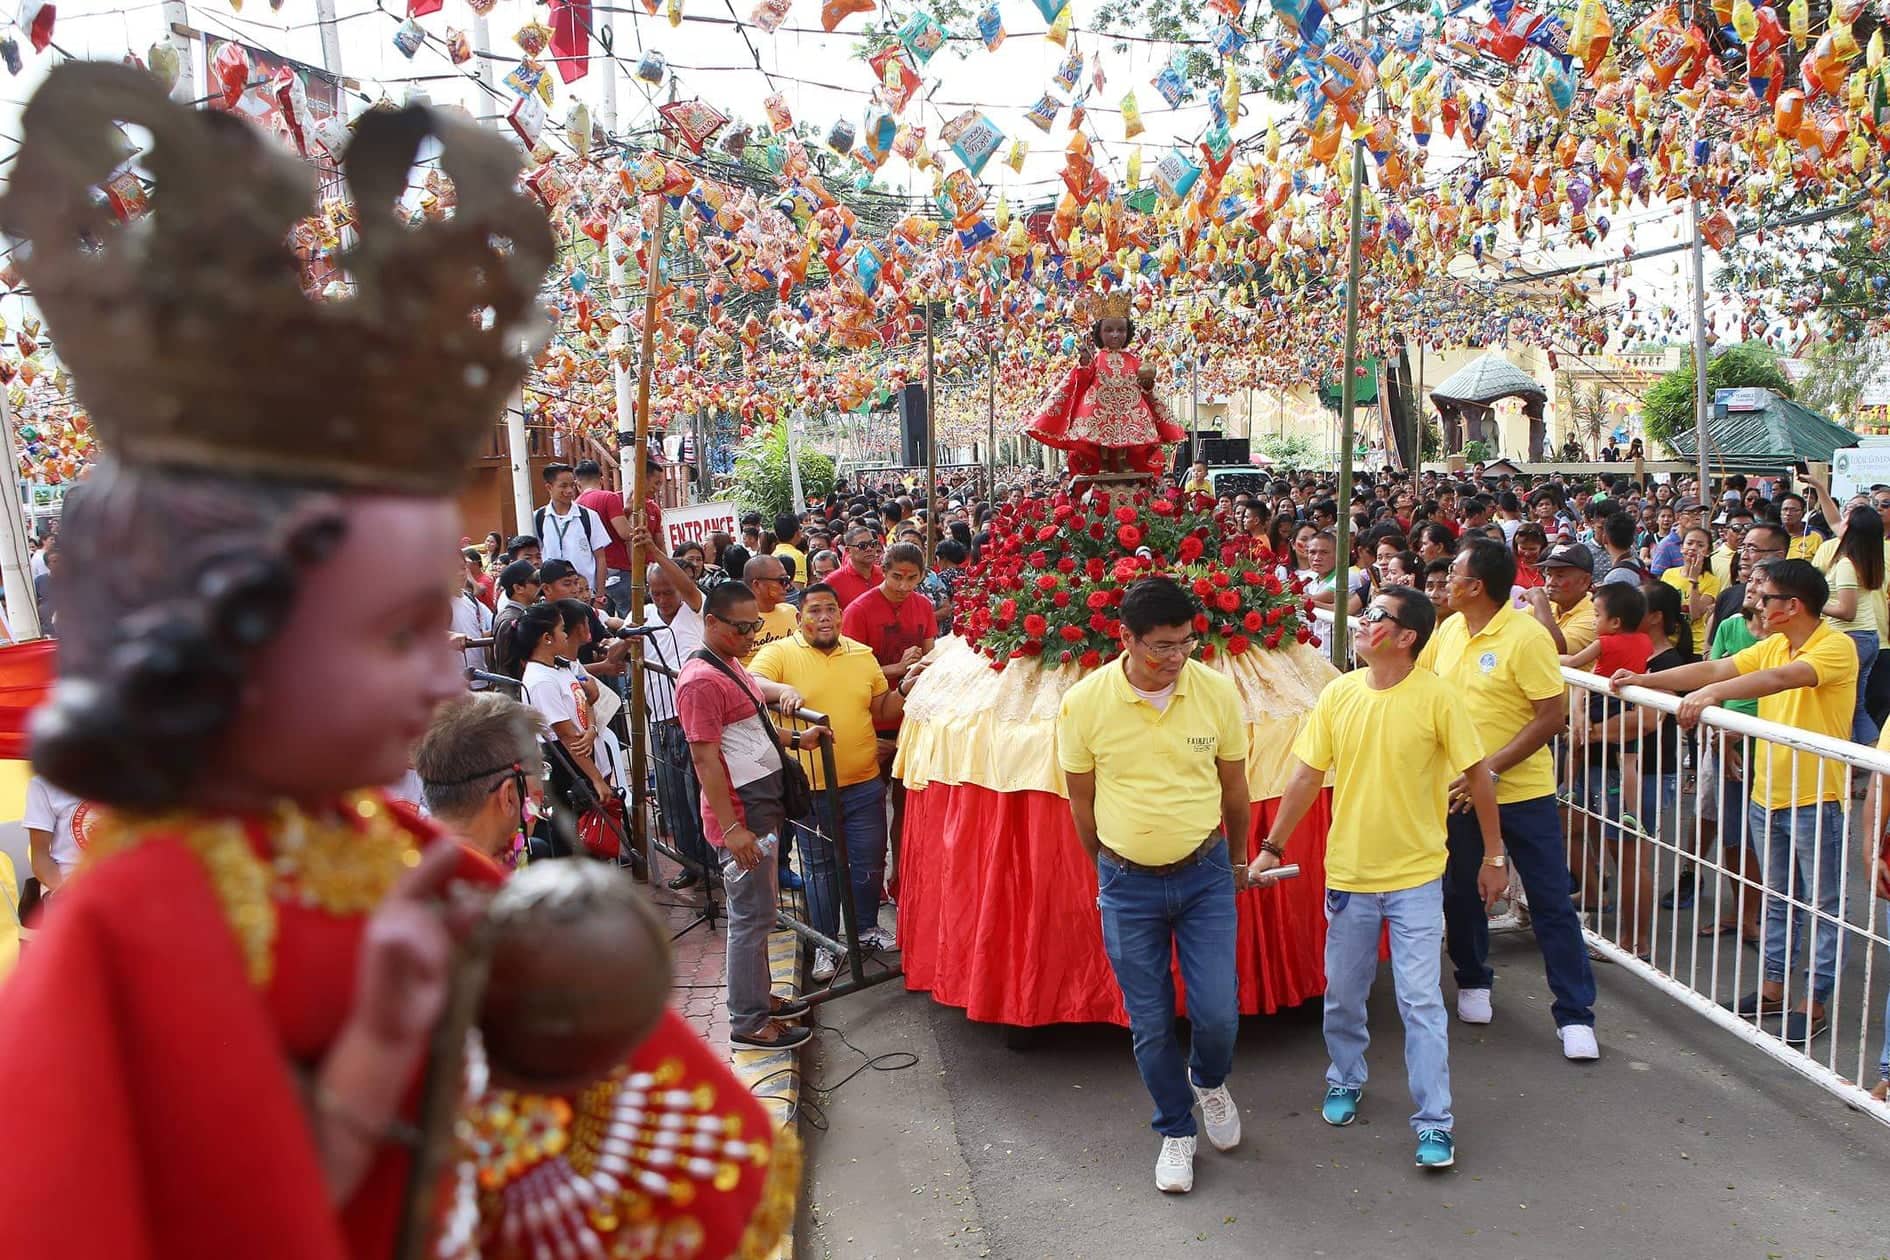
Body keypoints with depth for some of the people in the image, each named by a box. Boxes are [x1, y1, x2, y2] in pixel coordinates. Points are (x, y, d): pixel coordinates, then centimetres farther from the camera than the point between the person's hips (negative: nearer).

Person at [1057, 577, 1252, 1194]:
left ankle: (1208, 1080, 36)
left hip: (1204, 876, 1)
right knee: (1151, 1024, 9)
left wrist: (1237, 860, 17)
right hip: (1127, 885, 0)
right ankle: (1175, 1131, 32)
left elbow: (1234, 786, 6)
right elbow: (1082, 800, 2)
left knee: (1217, 1013, 0)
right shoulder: (1083, 703, -13)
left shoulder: (1217, 691, -10)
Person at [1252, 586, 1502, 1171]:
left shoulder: (1437, 697, -13)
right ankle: (1345, 1082, 39)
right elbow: (1306, 776, 3)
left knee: (1421, 1002, -2)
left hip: (1415, 876, -3)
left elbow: (1478, 776, -5)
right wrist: (1272, 847, 4)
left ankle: (1435, 1122, 10)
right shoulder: (1338, 694, -3)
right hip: (1348, 872, 4)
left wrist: (1494, 857, -1)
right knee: (1342, 994, 15)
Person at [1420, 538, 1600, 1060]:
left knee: (1551, 904, 1)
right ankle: (1473, 983, 38)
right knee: (1462, 894, 17)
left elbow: (1551, 716, -18)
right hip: (1458, 791, 6)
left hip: (1522, 792, -6)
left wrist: (1491, 768, -23)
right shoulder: (1446, 632, 4)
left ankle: (1575, 1015, 10)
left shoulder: (1527, 636, -16)